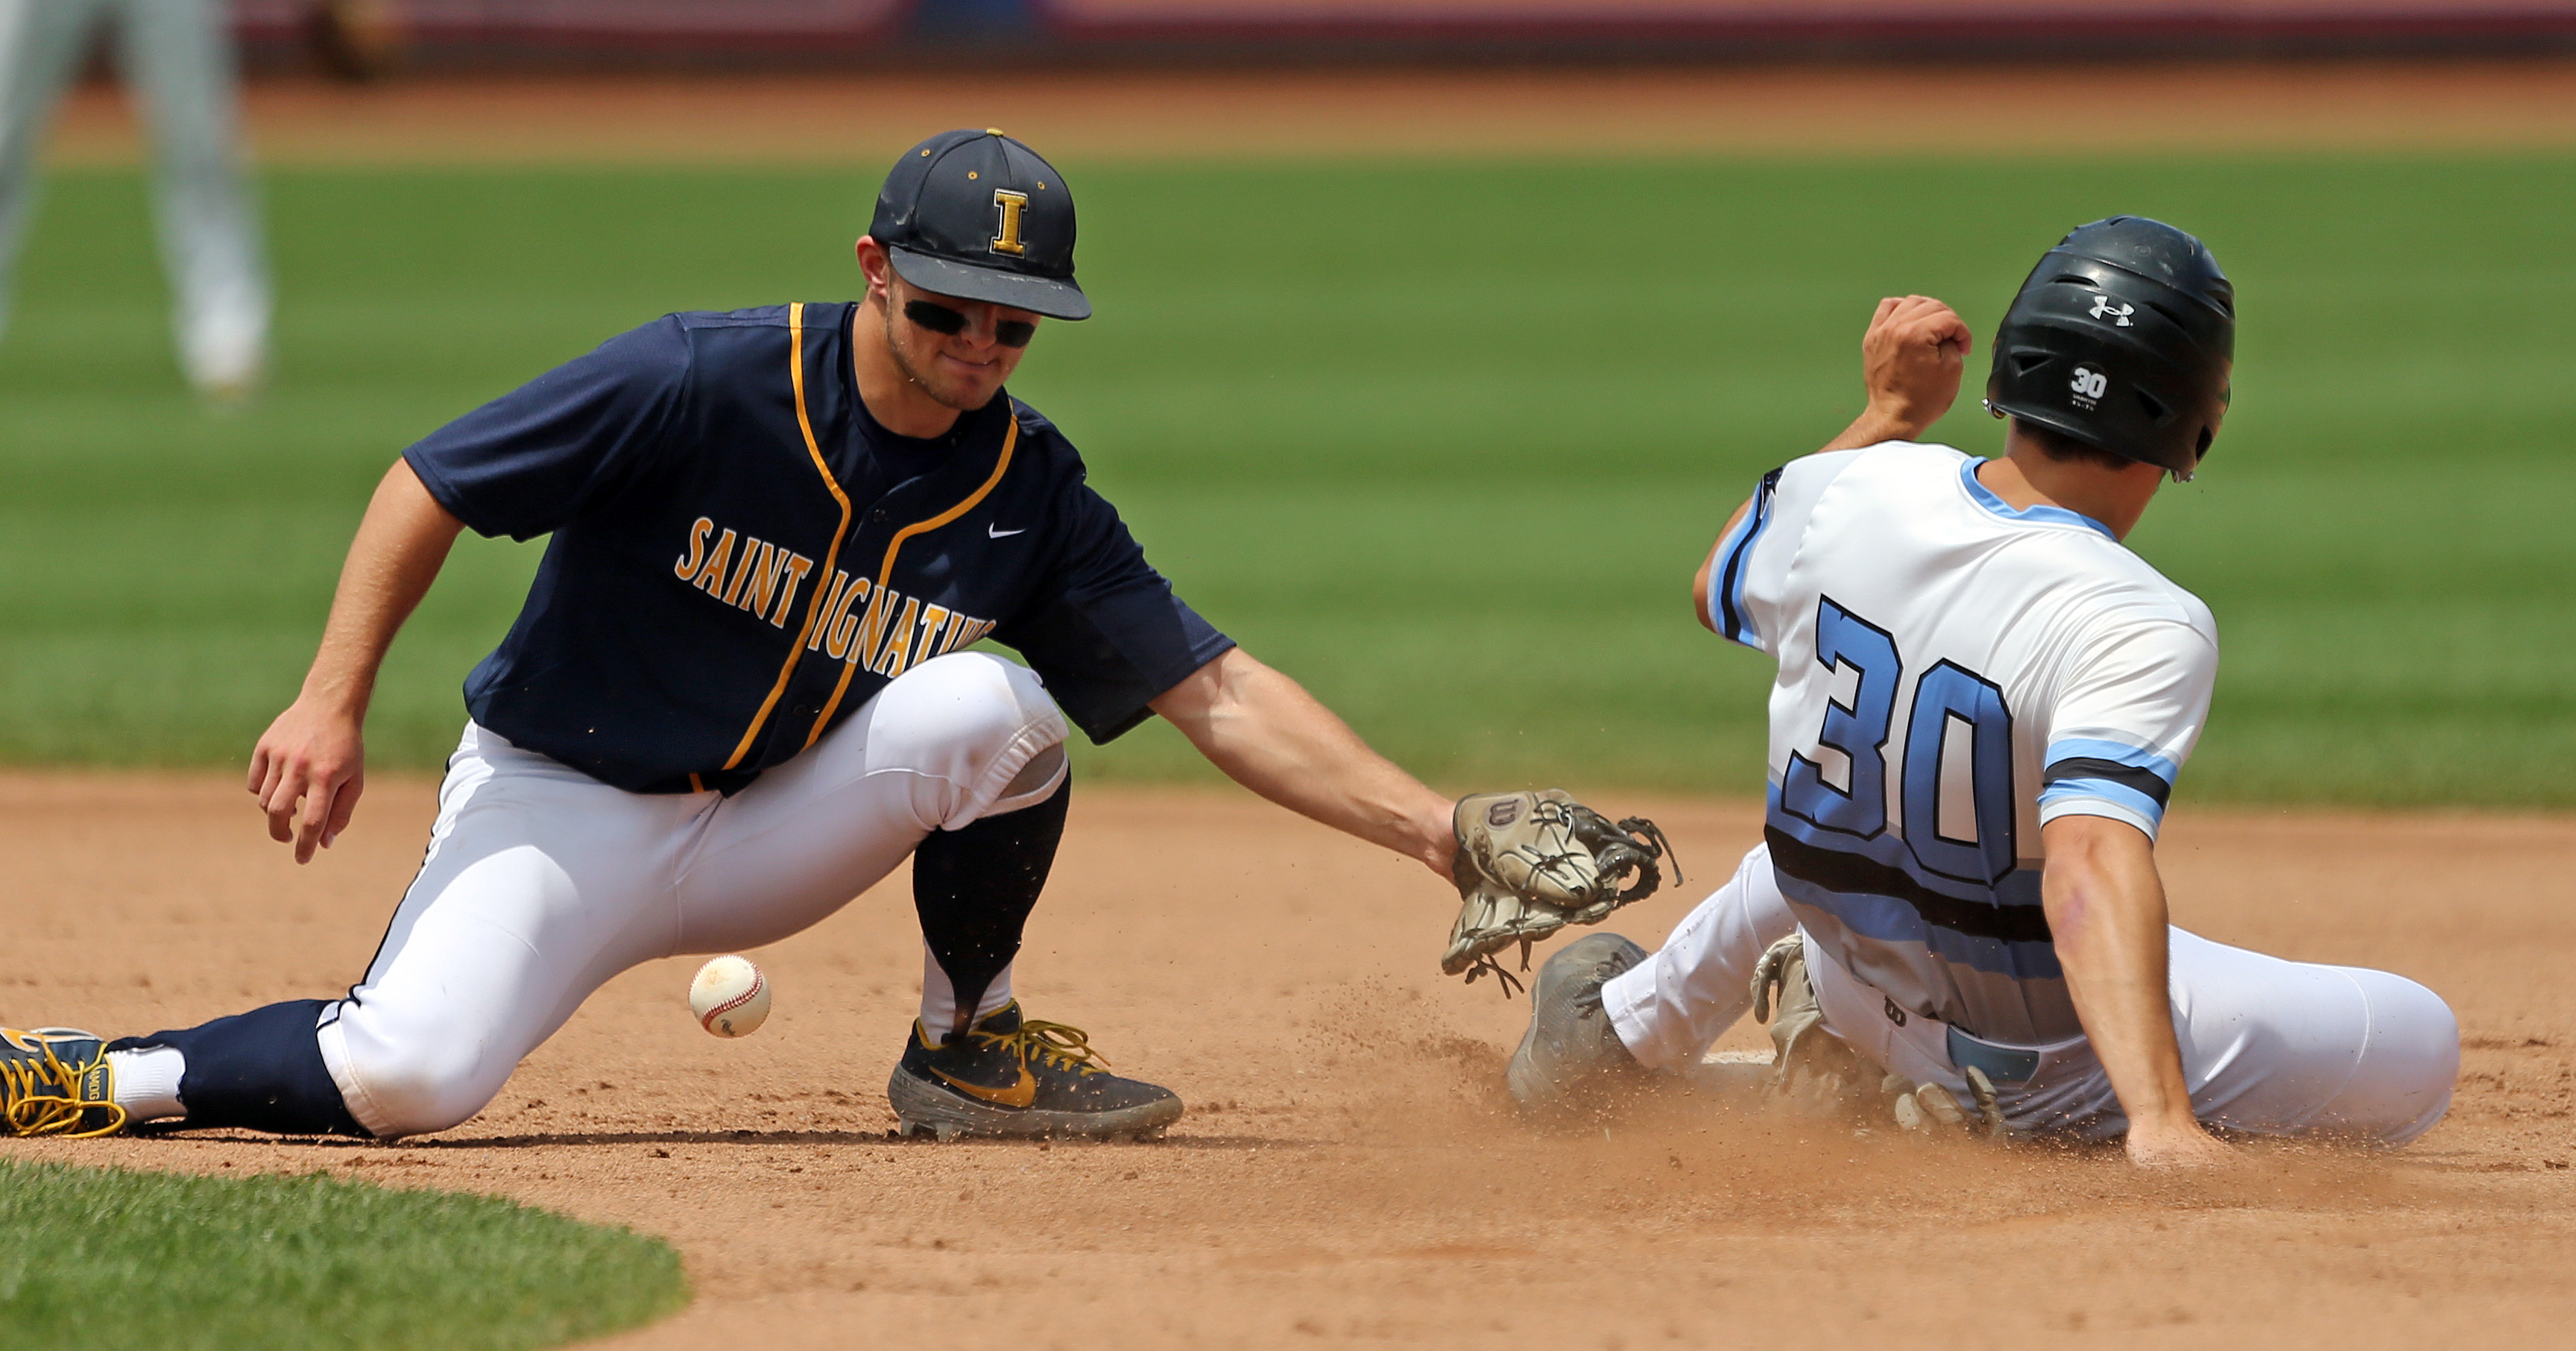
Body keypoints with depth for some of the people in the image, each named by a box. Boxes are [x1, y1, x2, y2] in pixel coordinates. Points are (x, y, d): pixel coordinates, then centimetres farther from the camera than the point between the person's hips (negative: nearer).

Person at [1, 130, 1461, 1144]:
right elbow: (428, 486, -12)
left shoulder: (1032, 493, -6)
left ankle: (970, 1043, 0)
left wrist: (1430, 827, -16)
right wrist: (335, 705, -19)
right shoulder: (700, 385, -19)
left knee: (988, 701, -22)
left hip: (766, 835, 4)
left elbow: (1219, 692, -6)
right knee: (410, 1074, -31)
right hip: (558, 808, -4)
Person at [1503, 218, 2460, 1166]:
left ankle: (1624, 1028, 41)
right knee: (2414, 1049, -6)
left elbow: (1722, 589, 12)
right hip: (2033, 1038, -7)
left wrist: (1890, 411, 17)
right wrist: (2160, 1120, -55)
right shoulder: (2140, 627, -31)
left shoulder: (1846, 491, -12)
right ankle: (1977, 1108, -8)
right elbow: (2092, 869, -46)